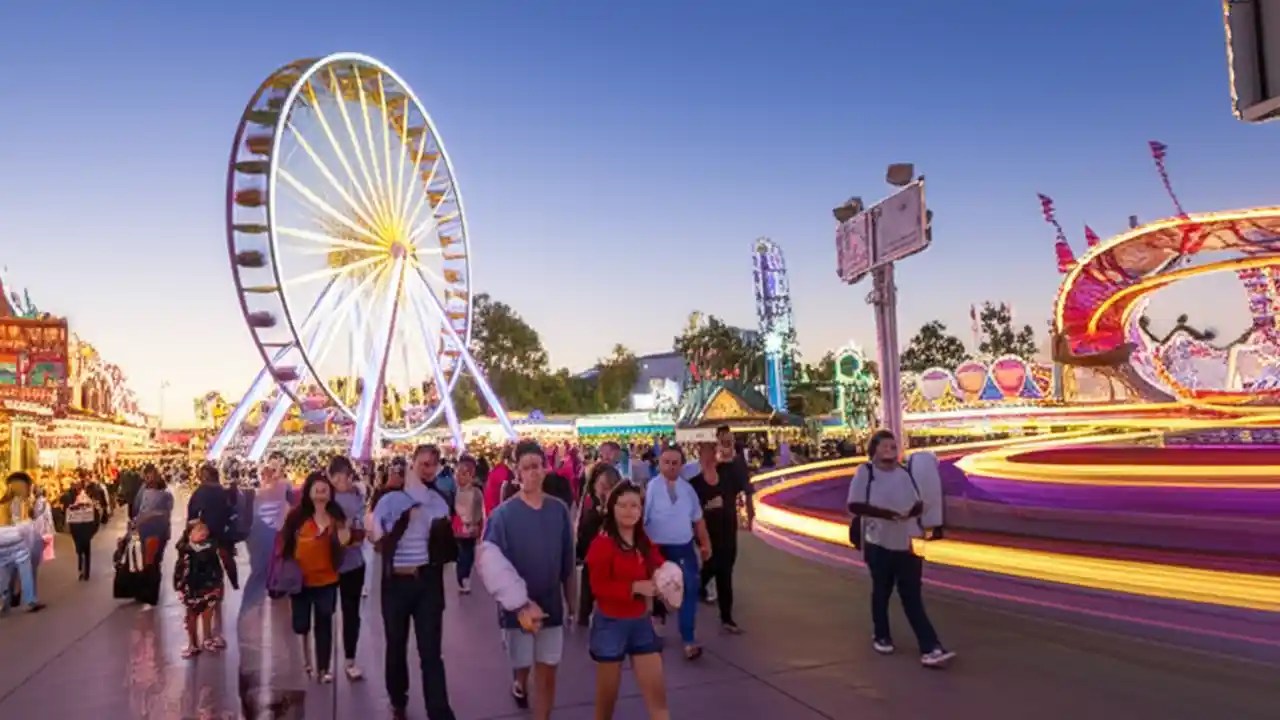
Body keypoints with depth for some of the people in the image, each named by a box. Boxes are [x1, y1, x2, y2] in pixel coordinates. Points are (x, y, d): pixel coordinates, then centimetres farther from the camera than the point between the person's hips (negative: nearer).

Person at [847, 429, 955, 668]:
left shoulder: (905, 472, 6)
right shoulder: (865, 471, -8)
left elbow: (919, 504, 11)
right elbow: (854, 505, -13)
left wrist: (913, 511, -13)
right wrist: (882, 513, -23)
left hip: (907, 544, 3)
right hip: (879, 544, -3)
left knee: (912, 597, 2)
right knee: (882, 592, 12)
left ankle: (930, 648, -3)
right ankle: (881, 637, 31)